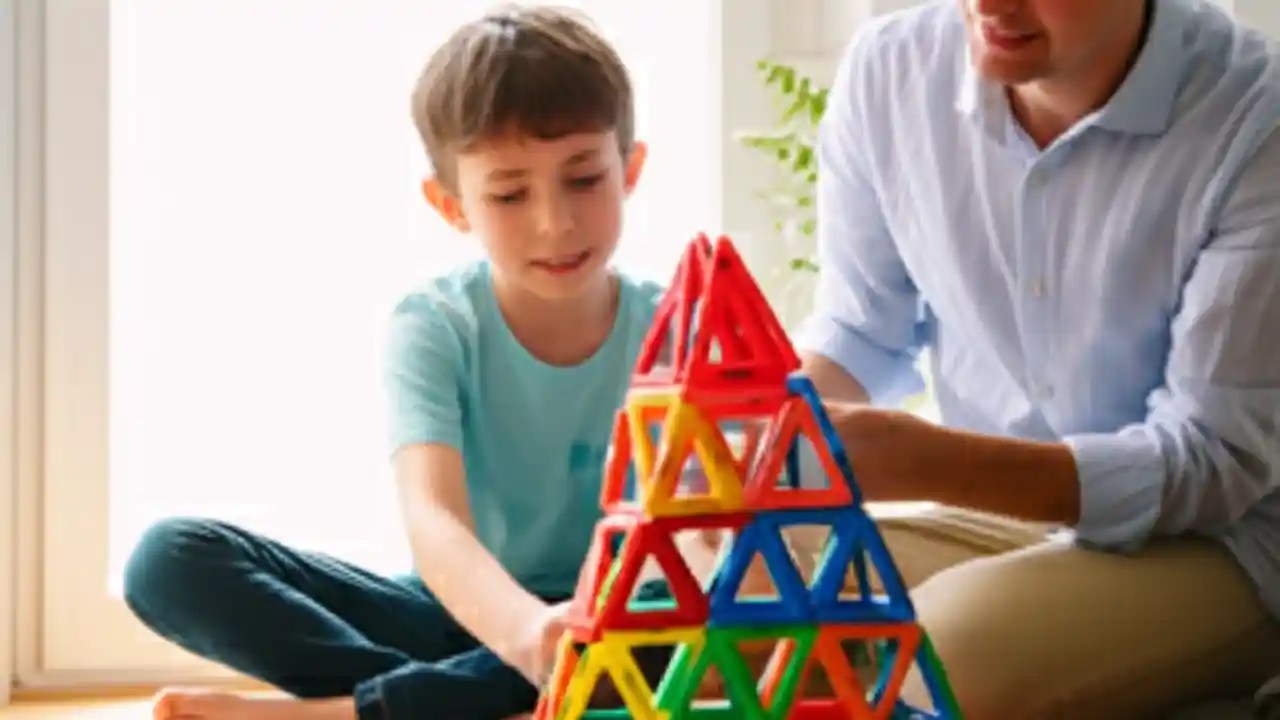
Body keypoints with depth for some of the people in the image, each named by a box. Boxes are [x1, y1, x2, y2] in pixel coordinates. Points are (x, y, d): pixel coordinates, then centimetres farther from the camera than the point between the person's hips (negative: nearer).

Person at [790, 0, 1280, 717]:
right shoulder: (887, 68, -7)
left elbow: (1215, 462, -21)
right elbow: (862, 334, 6)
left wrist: (929, 465, -36)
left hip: (1216, 538, -4)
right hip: (994, 510, 4)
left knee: (950, 653, -32)